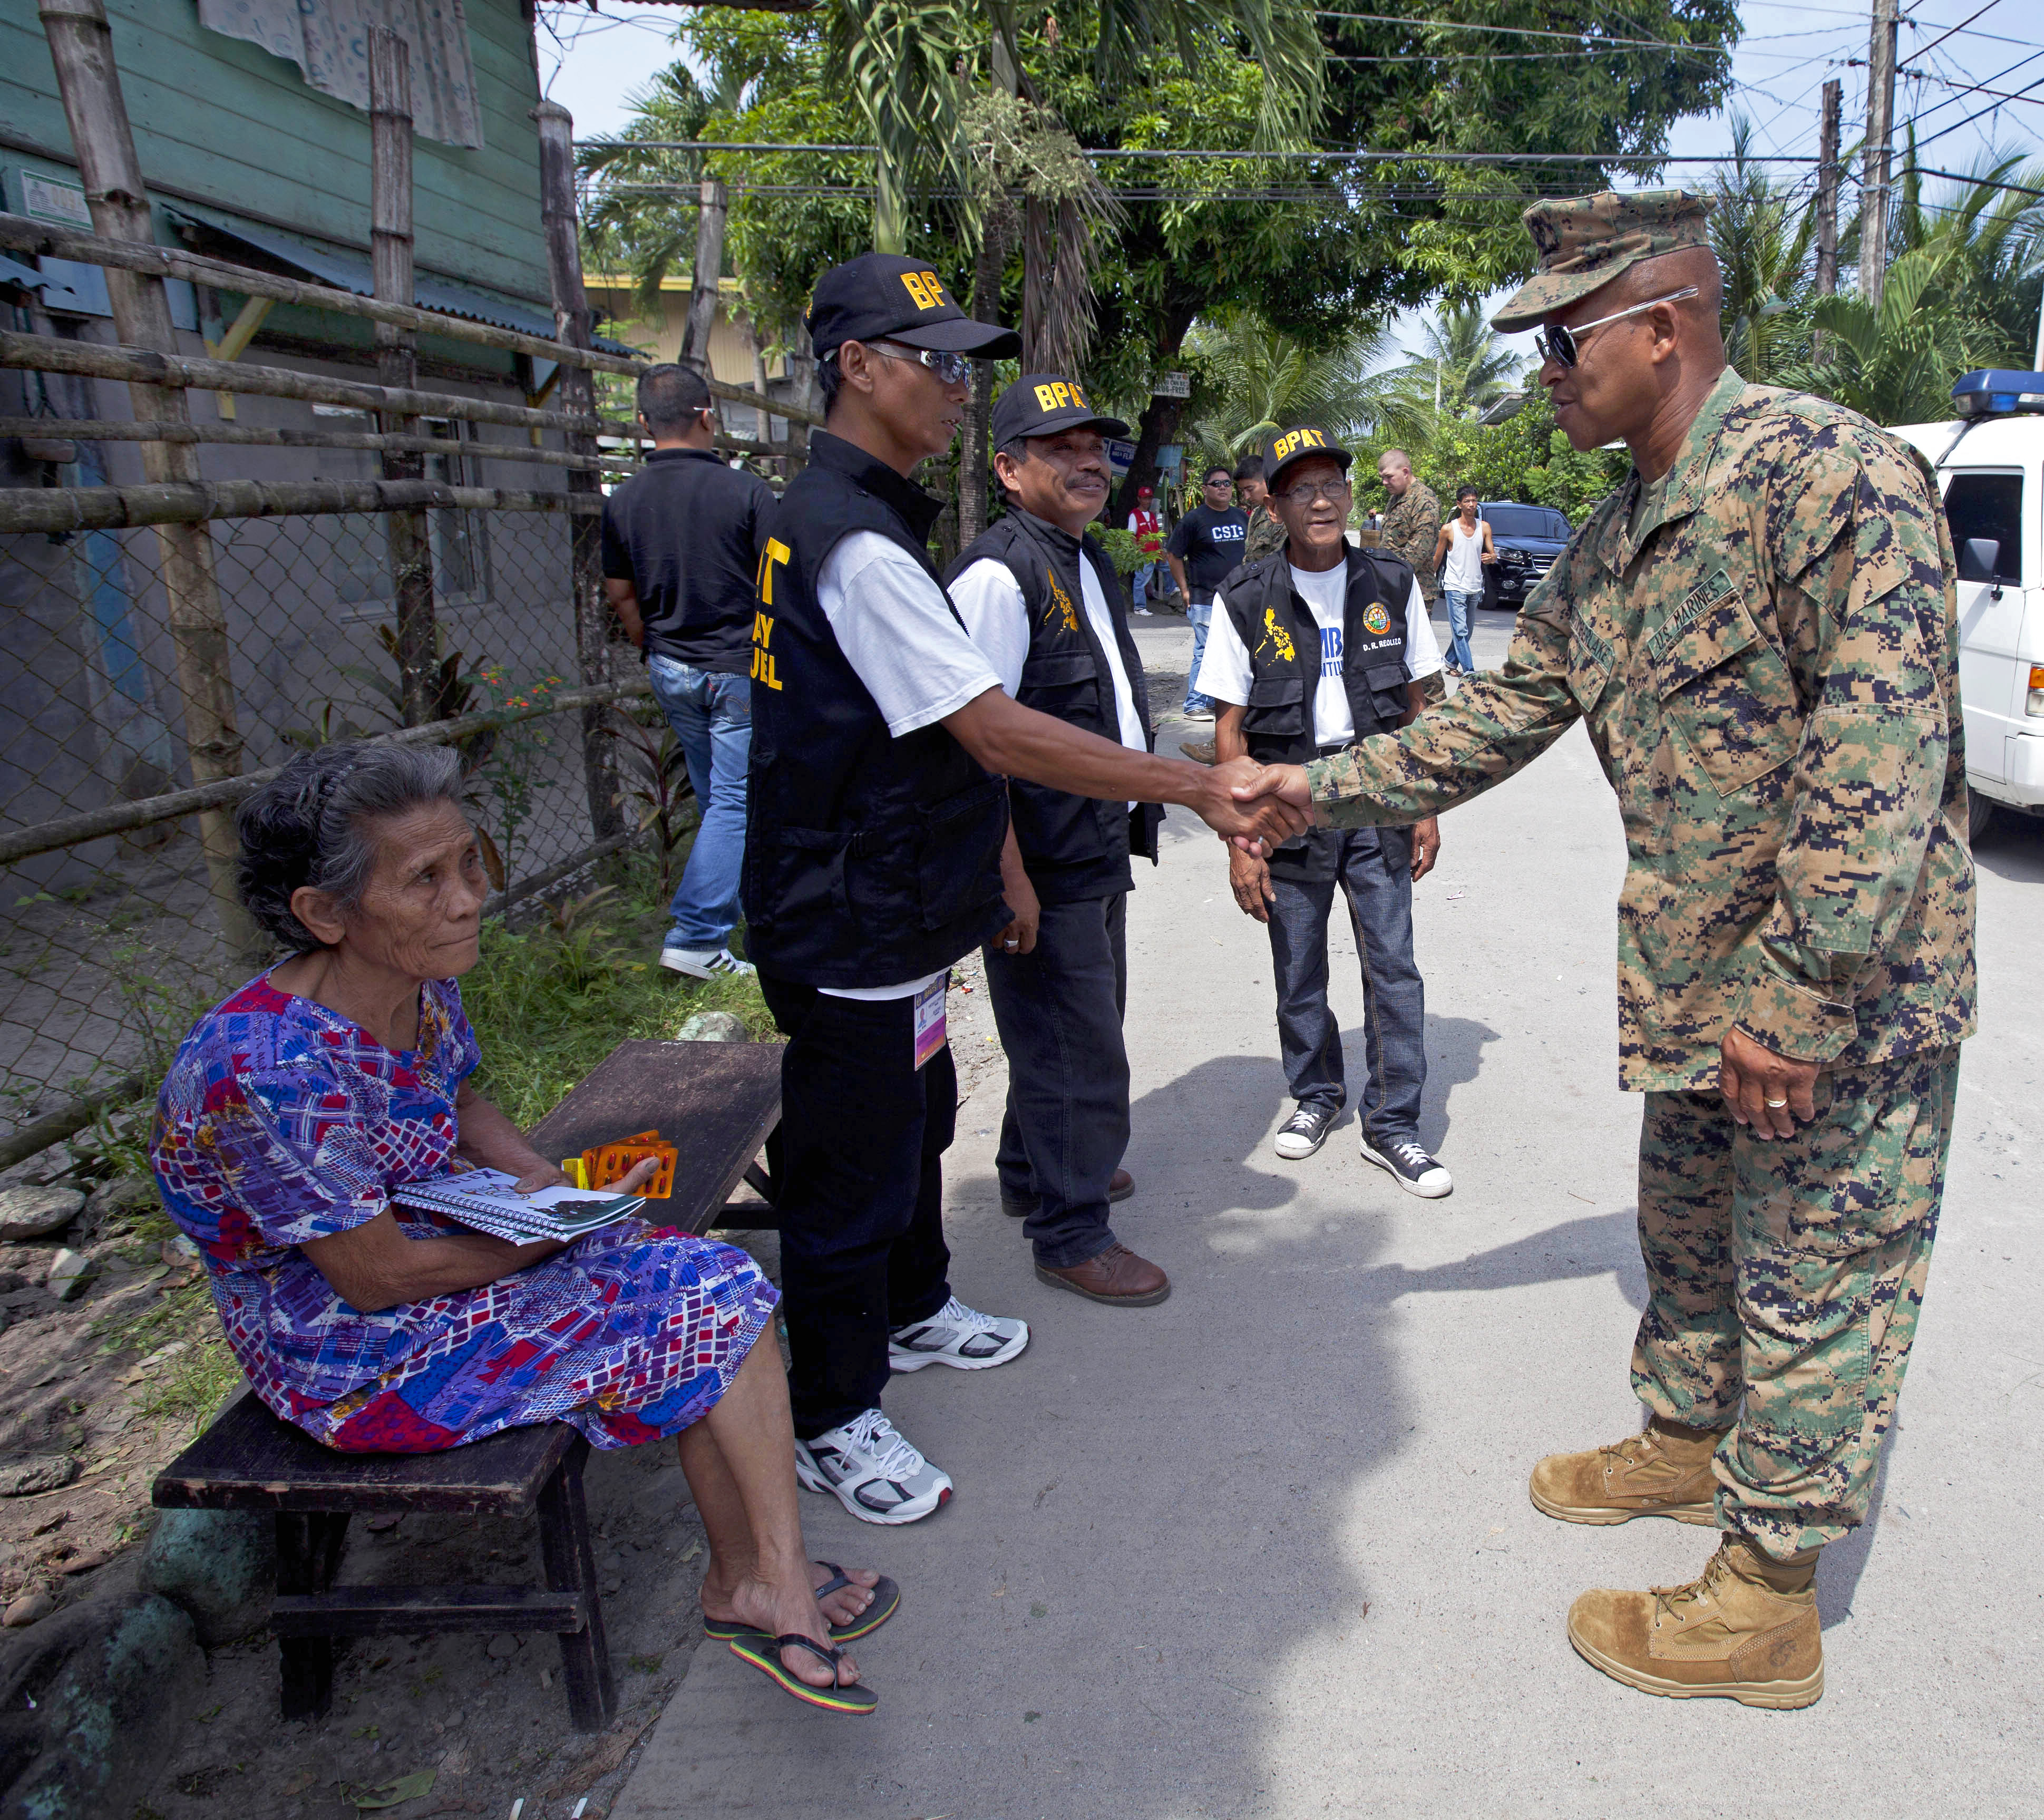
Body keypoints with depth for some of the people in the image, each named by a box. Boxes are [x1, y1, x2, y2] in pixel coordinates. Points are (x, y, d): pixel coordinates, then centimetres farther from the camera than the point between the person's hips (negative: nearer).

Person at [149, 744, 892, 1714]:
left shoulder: (422, 978, -7)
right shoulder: (274, 1071, -31)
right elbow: (376, 1279, -23)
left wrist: (549, 1181, -5)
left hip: (441, 1236, 8)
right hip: (352, 1354, -8)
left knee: (715, 1290, -8)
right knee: (707, 1303, -13)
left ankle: (757, 1583, 2)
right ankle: (762, 1582, 6)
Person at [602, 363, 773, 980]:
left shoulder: (623, 501, 0)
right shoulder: (745, 491, -14)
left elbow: (620, 594, 9)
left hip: (671, 670, 6)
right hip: (740, 671, -6)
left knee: (716, 796, 20)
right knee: (735, 801, -1)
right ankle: (697, 937, -4)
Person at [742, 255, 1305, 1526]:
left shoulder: (832, 517, 12)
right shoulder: (857, 541, -23)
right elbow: (999, 733, -27)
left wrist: (990, 870, 20)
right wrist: (1198, 787, -23)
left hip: (891, 910, 11)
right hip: (851, 931, -11)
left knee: (916, 1122, 25)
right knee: (853, 1168, 4)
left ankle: (912, 1312, 47)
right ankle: (832, 1420, 22)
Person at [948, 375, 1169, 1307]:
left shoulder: (1089, 563, 14)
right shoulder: (999, 574, -18)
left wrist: (1132, 825, 22)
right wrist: (1010, 879, -25)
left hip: (1102, 853, 10)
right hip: (1045, 868, -10)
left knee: (1072, 1032, 23)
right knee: (1077, 1052, 0)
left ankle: (1035, 1171, 43)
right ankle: (1070, 1234, 16)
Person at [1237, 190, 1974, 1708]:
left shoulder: (1828, 473, -19)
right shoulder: (1606, 548, 9)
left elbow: (1879, 748, -26)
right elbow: (1499, 720, 15)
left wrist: (1797, 996, -26)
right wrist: (1314, 789, 10)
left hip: (1847, 989, -8)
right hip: (1697, 988, 8)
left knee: (1813, 1284, 5)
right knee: (1690, 1233, 23)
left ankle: (1769, 1601, 21)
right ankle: (1688, 1441, 47)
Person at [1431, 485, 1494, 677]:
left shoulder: (1484, 527, 6)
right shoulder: (1448, 529, -3)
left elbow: (1493, 555, 6)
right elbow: (1437, 558, 6)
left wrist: (1490, 557, -17)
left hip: (1475, 587, 4)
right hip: (1455, 587, -4)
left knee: (1467, 629, 12)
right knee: (1460, 630, -11)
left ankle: (1451, 661, 29)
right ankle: (1469, 671, -14)